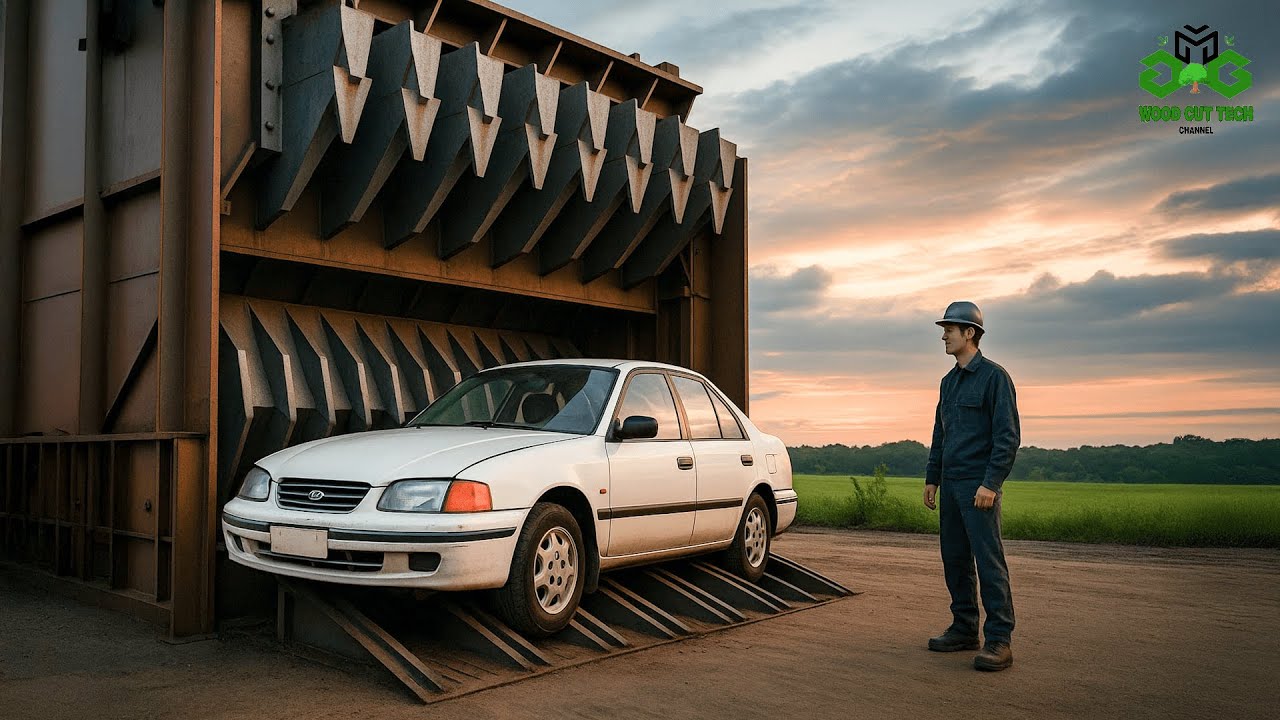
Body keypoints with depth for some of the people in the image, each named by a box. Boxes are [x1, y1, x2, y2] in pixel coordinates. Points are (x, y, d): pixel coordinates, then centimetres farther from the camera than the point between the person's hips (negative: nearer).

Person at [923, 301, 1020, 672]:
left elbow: (1008, 436, -12)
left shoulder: (994, 376, -7)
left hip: (979, 486, -8)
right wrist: (932, 478, 17)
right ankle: (965, 629, 19)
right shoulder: (949, 381, 17)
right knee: (954, 558, 10)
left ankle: (999, 641, -4)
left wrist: (991, 483, -19)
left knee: (989, 560, -8)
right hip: (950, 485, 8)